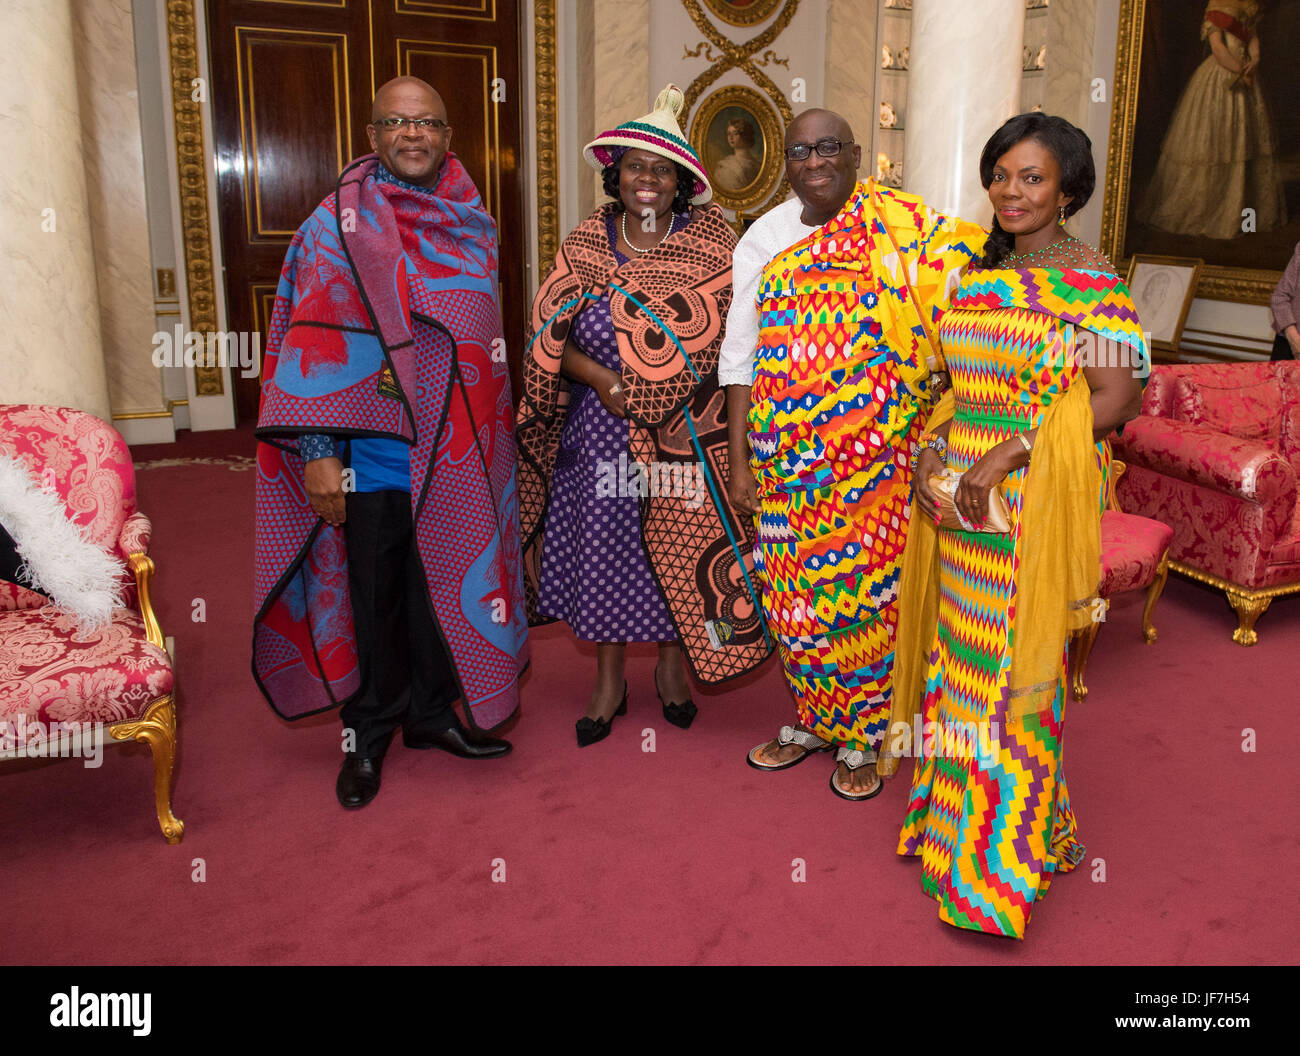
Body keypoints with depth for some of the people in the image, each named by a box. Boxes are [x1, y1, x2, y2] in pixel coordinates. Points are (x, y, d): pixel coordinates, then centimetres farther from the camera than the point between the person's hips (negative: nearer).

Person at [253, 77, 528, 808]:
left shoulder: (474, 225, 11)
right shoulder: (340, 225, -6)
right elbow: (315, 343, -12)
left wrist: (493, 433, 19)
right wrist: (317, 451, -18)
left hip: (458, 451, 5)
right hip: (374, 452, -5)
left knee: (447, 581, 13)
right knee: (373, 592, 7)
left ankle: (432, 711, 31)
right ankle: (369, 733, 24)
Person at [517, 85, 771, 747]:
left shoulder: (709, 241, -2)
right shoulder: (584, 244, 3)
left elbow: (726, 336, -7)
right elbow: (549, 338, 0)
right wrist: (606, 381, -16)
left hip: (683, 437, -1)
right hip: (602, 431, 2)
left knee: (677, 544, 6)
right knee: (603, 543, 5)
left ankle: (672, 666, 28)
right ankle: (608, 681, 21)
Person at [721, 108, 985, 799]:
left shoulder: (897, 227, -1)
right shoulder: (764, 240, 6)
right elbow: (740, 354, 5)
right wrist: (737, 459, 2)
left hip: (875, 452, -2)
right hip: (786, 455, 3)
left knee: (866, 589, 3)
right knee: (793, 592, 9)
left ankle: (861, 736, 24)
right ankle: (816, 721, 32)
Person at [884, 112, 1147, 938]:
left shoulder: (1088, 281, -8)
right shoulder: (982, 276, 14)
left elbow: (1118, 398, -16)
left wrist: (1006, 455, -21)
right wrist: (934, 447, 1)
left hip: (1036, 499, -7)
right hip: (964, 494, 7)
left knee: (1016, 664, 0)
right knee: (961, 650, 12)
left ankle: (1008, 858, 16)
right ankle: (955, 815, 29)